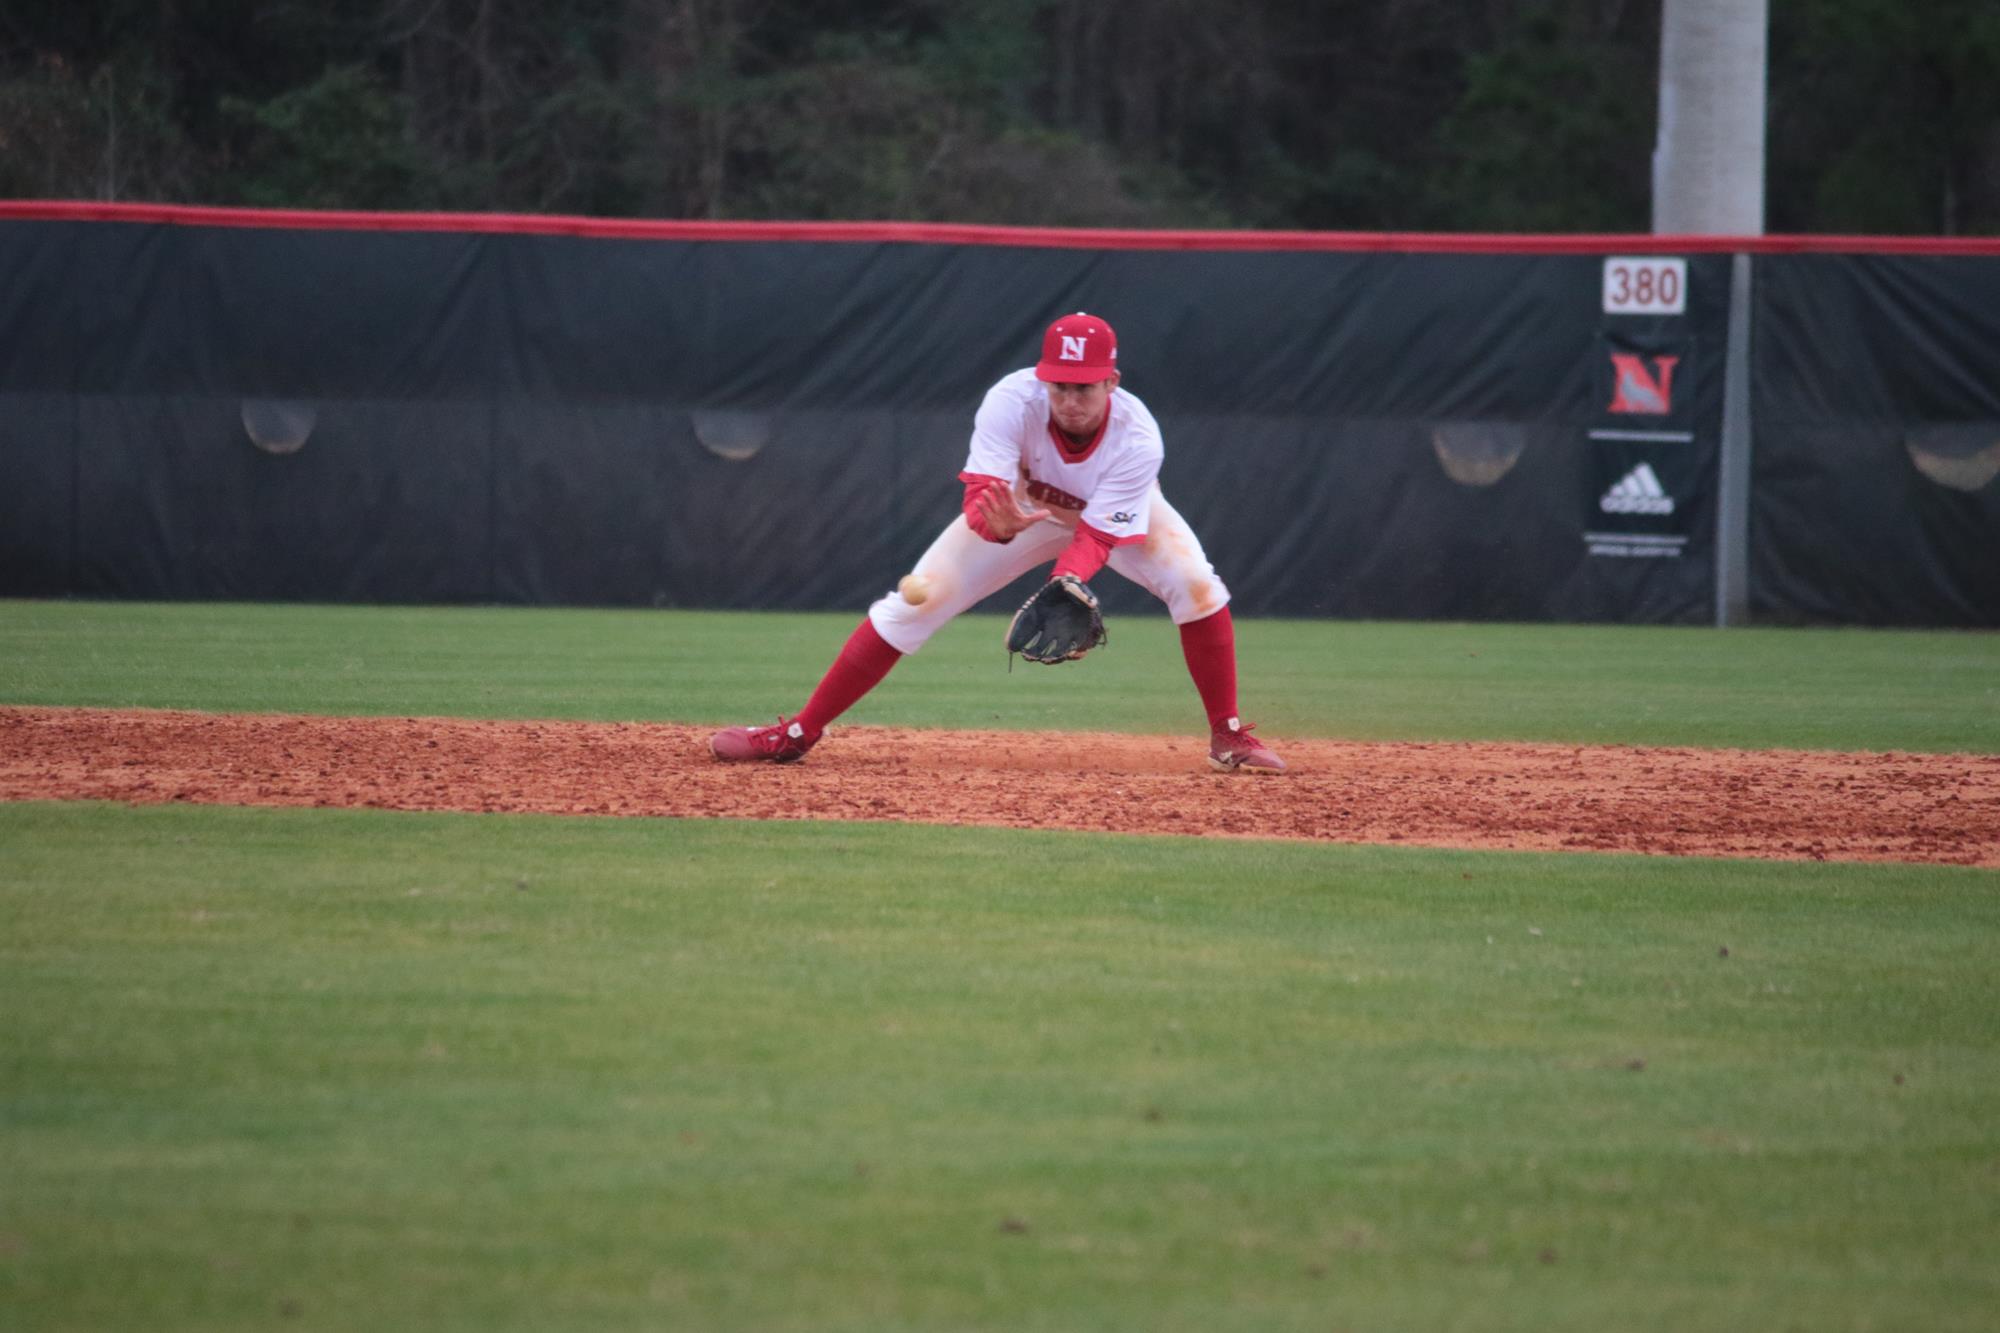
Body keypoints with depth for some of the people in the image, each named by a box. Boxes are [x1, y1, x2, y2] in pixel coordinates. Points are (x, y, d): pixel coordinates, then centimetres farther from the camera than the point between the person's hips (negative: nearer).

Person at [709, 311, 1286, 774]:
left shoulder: (1136, 439, -37)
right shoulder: (1012, 402, -38)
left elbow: (1095, 539, -38)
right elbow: (980, 500, -44)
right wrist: (999, 524, -68)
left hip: (1116, 512, 0)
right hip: (1023, 505, 0)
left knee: (1195, 585, -24)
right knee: (915, 603, -13)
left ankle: (1228, 737, -4)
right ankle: (798, 734, -5)